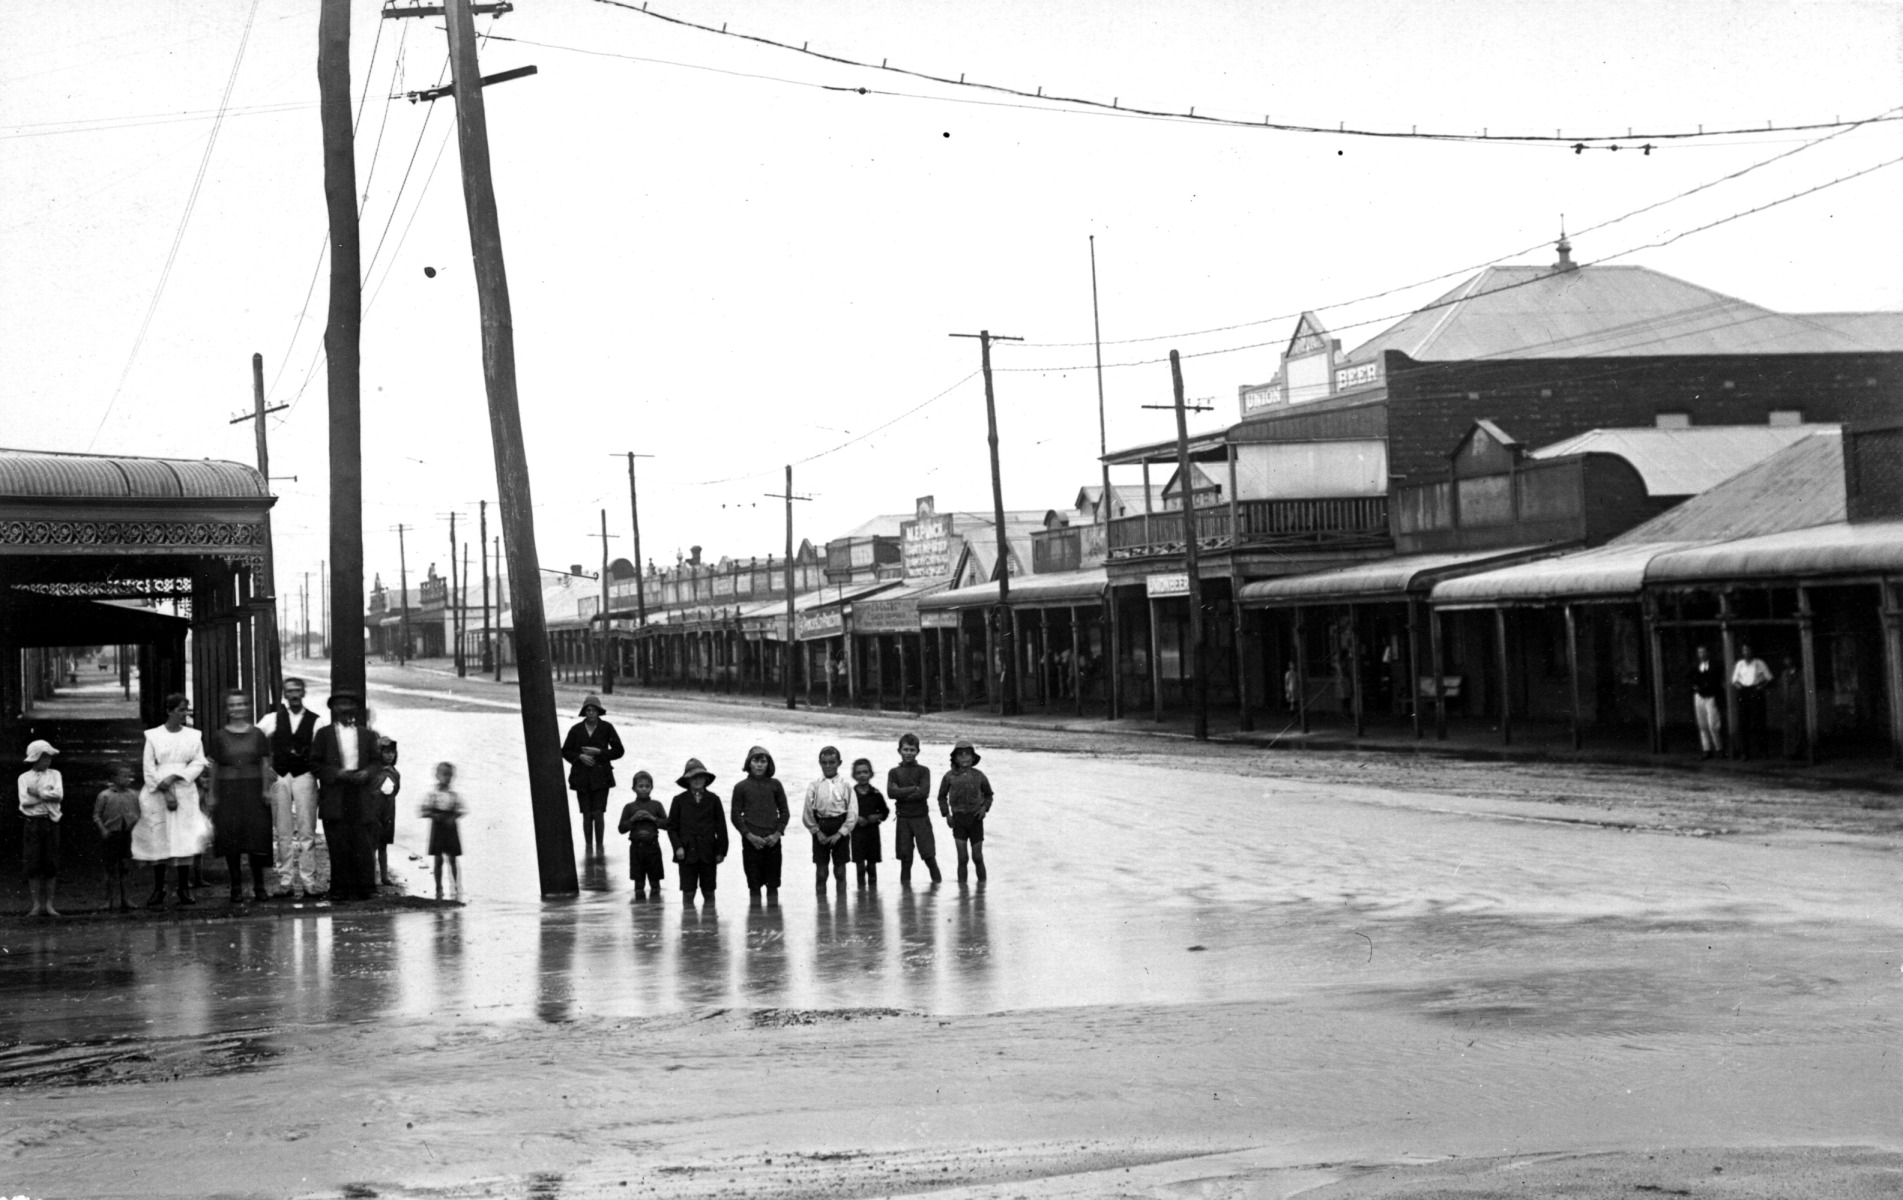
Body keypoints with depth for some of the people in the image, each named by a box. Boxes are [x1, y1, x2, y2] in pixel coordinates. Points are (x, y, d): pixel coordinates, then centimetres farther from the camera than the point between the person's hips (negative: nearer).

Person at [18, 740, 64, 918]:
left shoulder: (54, 775, 11)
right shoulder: (24, 777, 7)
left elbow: (59, 795, -5)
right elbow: (25, 801, -7)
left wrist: (37, 793, -7)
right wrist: (47, 794, -6)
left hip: (51, 822, 1)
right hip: (32, 822, -1)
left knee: (51, 865, -2)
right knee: (33, 865, -3)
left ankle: (49, 904, 3)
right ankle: (37, 905, 2)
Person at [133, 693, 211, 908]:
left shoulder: (193, 736, 9)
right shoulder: (153, 736, 3)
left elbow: (199, 763, 1)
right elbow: (149, 768, -1)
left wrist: (175, 776, -12)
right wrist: (165, 792, -10)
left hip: (185, 792, 1)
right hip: (157, 794, -1)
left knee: (185, 839, -5)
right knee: (158, 840, -3)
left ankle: (184, 888, 1)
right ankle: (158, 889, 3)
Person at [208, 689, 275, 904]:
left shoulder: (257, 734, 6)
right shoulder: (219, 736, 5)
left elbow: (265, 764, 5)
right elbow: (214, 767, 6)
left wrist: (266, 789, -5)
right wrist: (213, 795, 1)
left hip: (253, 789, 0)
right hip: (228, 791, 0)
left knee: (257, 836, -3)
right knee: (231, 838, -1)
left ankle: (259, 886, 5)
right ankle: (236, 887, 6)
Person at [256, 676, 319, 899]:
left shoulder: (314, 721, 1)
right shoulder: (272, 719, 5)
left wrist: (316, 772, -11)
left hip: (304, 777, -2)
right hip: (279, 778, 2)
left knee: (306, 832, -2)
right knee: (283, 833, 4)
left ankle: (307, 881, 1)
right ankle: (286, 880, 9)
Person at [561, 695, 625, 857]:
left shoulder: (606, 728, 0)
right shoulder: (576, 729, 4)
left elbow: (618, 750, 2)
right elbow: (565, 751, 8)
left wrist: (599, 752, -10)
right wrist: (580, 756, -10)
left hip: (600, 776, -2)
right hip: (582, 776, 2)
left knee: (597, 813, -8)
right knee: (586, 814, 3)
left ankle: (599, 846, 5)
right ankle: (588, 846, 15)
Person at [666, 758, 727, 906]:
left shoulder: (713, 799, 4)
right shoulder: (679, 800, 4)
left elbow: (721, 827, 5)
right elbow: (672, 827, 6)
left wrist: (722, 851, 0)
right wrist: (678, 847, -7)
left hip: (708, 853, 1)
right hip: (687, 853, -1)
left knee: (709, 893, 5)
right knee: (688, 892, -2)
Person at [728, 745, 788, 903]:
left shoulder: (775, 785, 7)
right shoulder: (741, 787, 4)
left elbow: (784, 812, 10)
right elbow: (736, 816, 4)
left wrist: (777, 834, -4)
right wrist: (750, 836, -8)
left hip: (772, 841, 1)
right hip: (751, 841, -1)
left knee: (773, 884, 3)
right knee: (754, 885, 0)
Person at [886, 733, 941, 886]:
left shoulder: (923, 771, 2)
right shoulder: (894, 772, 5)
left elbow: (924, 793, -11)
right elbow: (891, 793, -9)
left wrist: (902, 794, -11)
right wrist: (913, 789, -13)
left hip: (921, 817, -1)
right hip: (902, 818, 1)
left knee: (928, 853, -1)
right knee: (905, 855, 3)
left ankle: (937, 879, 13)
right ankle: (905, 882, 14)